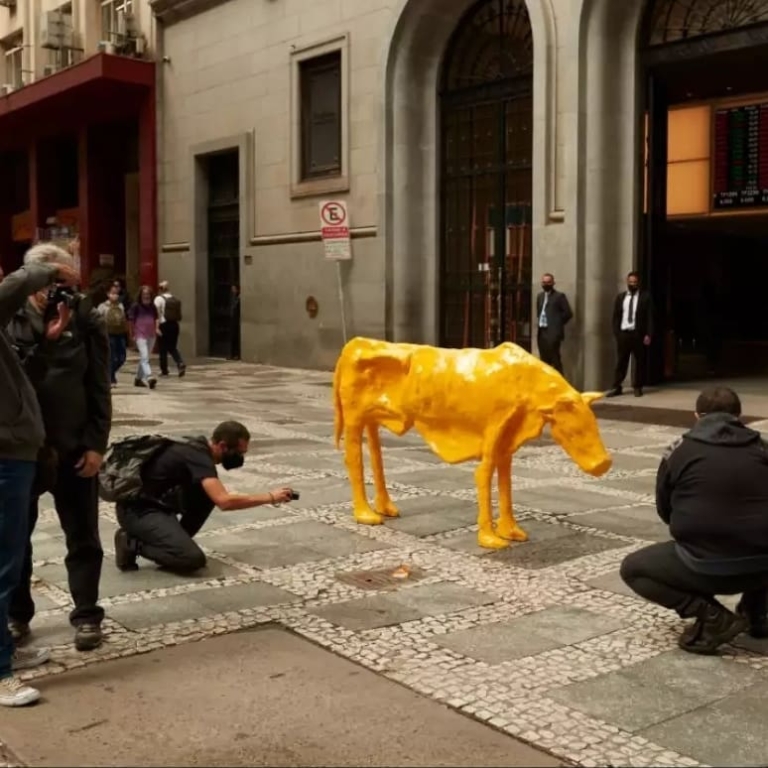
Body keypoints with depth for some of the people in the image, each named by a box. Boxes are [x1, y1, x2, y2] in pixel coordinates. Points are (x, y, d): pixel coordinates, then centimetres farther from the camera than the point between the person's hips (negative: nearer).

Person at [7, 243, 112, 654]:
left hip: (73, 446, -1)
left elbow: (99, 388, -2)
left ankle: (86, 615, 19)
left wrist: (96, 444, -7)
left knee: (82, 538, 7)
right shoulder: (11, 319, -2)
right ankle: (16, 615, 28)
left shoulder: (85, 320, -2)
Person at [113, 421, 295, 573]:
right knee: (194, 559, -20)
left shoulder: (199, 448, 6)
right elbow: (224, 501, -32)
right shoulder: (198, 457, -22)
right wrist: (270, 497, -24)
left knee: (209, 493, 1)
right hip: (137, 510, -9)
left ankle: (176, 542, 9)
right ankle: (132, 544, -4)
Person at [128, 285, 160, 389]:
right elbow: (131, 320, 0)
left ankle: (138, 378, 29)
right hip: (140, 335, -6)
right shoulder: (136, 306, -5)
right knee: (144, 357, -18)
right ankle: (149, 378, -32)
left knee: (144, 358, 15)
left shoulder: (153, 307, 7)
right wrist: (133, 334, 1)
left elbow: (157, 318, 19)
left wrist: (157, 328, 6)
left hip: (151, 335, 6)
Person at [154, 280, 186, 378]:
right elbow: (179, 315, 9)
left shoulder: (159, 299, -6)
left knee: (163, 349, 5)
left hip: (164, 325, -5)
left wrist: (156, 327, -16)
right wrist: (176, 322, 16)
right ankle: (180, 364, -10)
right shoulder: (175, 299, 10)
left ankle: (164, 371, 10)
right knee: (173, 348, 13)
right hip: (174, 325, 5)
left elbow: (156, 314, -14)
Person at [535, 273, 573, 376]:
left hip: (553, 332, -7)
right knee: (544, 360, 9)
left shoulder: (559, 296, -4)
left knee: (555, 360, -10)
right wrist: (540, 322, 11)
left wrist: (557, 324, -4)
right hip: (542, 332, 7)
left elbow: (568, 313, -8)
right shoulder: (540, 296, 18)